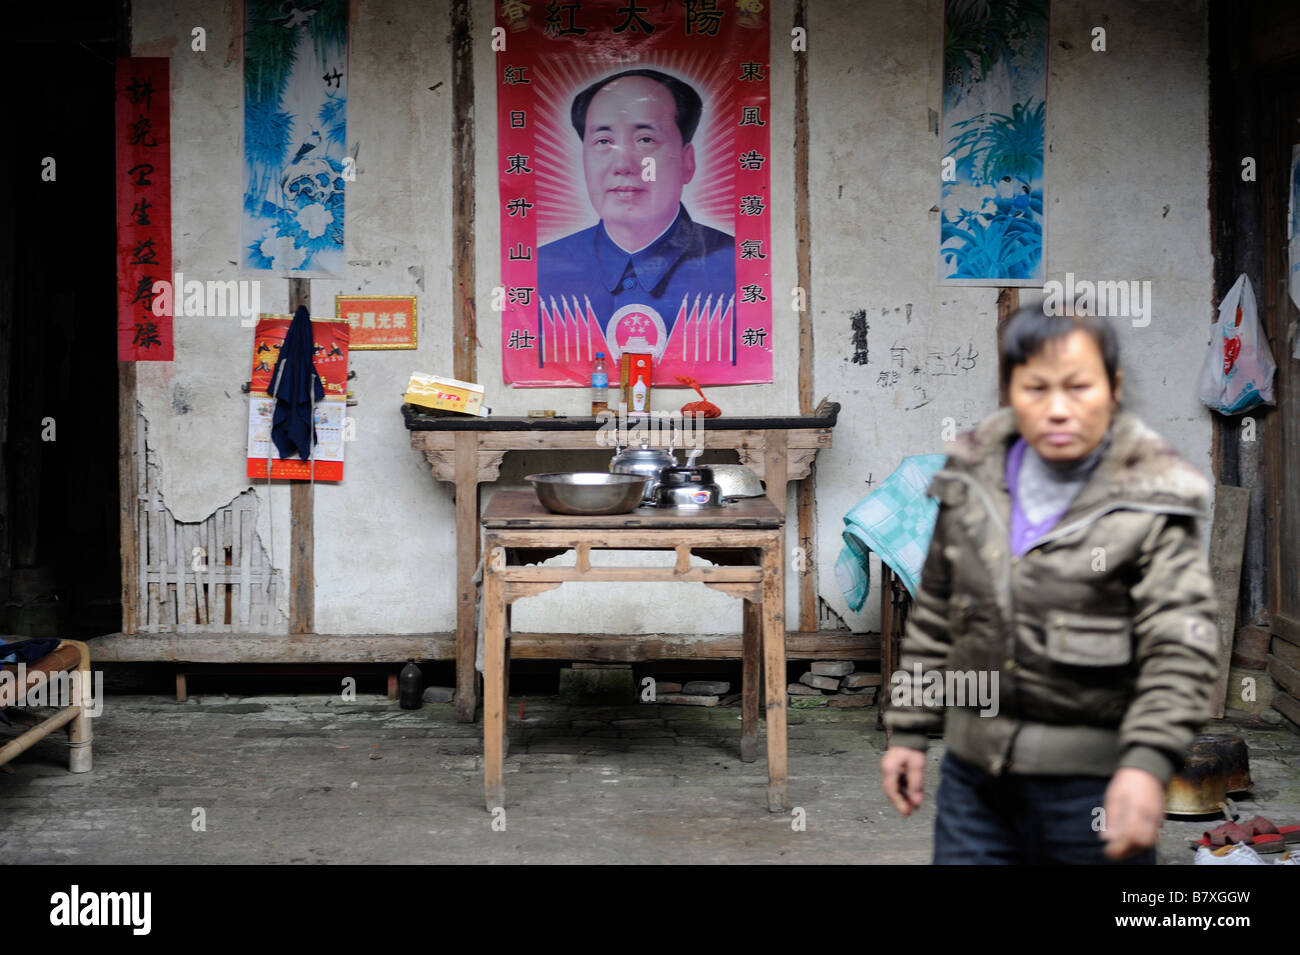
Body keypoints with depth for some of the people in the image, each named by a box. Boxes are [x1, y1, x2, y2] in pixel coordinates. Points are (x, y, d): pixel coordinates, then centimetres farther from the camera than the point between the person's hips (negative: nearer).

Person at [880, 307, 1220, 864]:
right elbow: (934, 617, 13)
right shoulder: (973, 480, 4)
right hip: (974, 771, 4)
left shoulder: (1150, 503, -11)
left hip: (1089, 780, -4)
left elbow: (1181, 648, -19)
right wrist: (908, 731, 11)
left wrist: (1148, 763, -32)